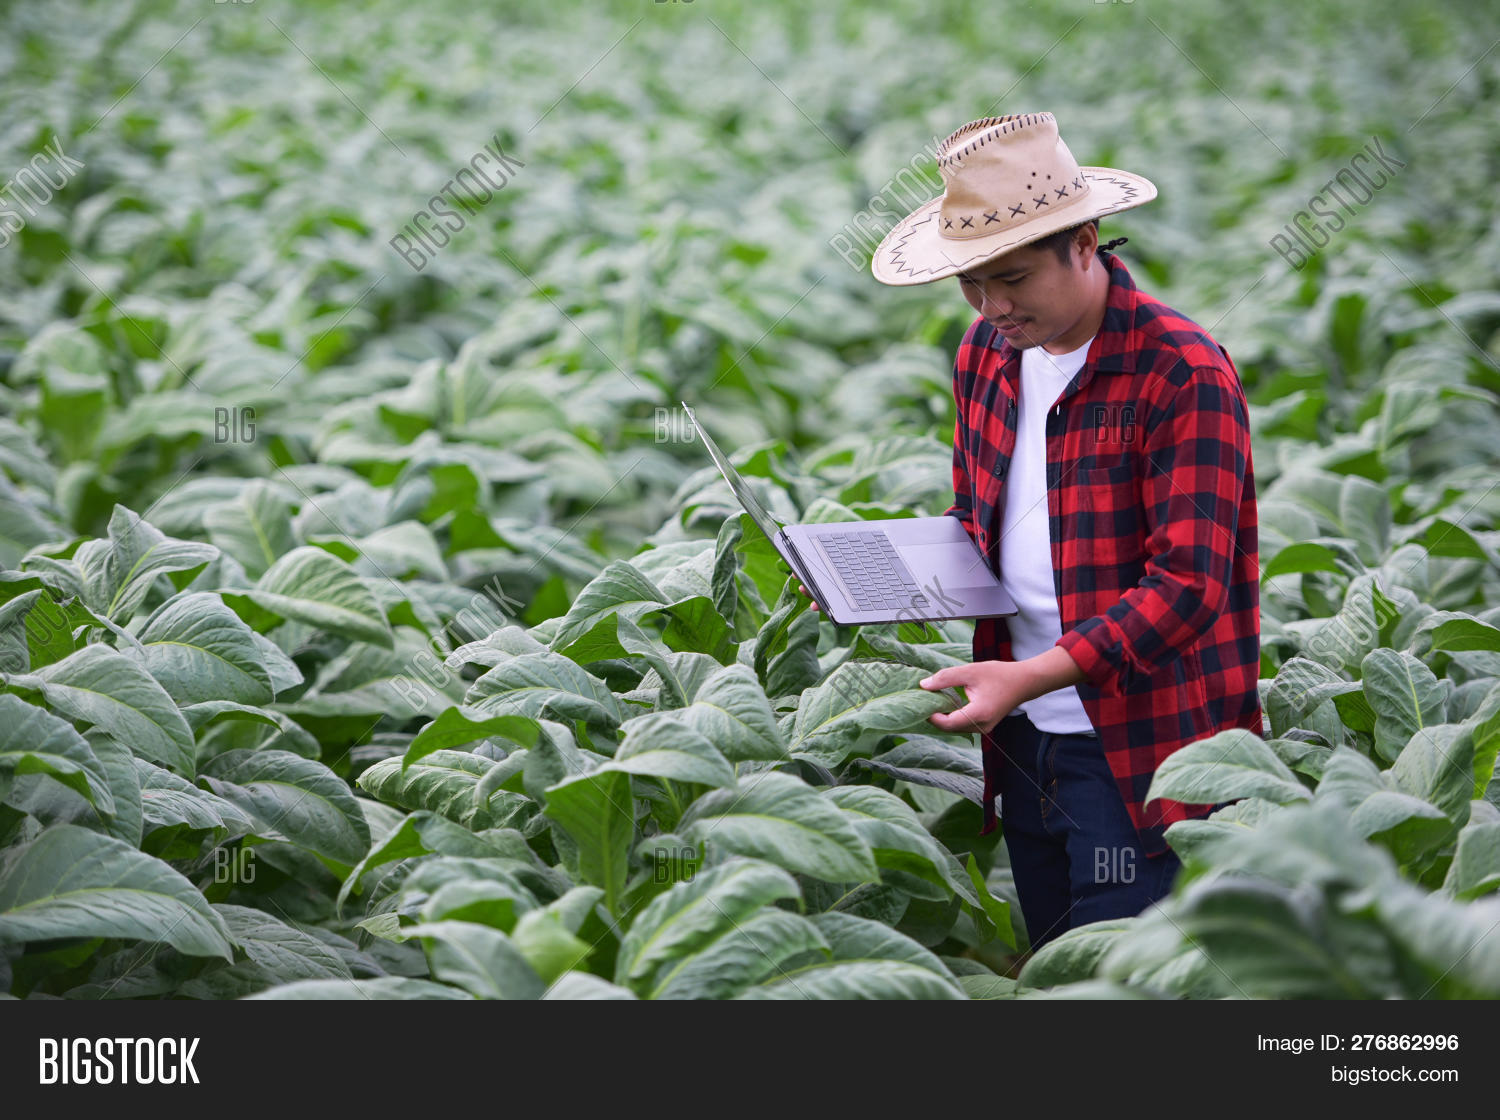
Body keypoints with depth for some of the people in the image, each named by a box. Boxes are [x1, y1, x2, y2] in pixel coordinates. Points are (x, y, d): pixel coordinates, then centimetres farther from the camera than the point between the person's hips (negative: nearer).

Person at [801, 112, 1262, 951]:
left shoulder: (1183, 372, -15)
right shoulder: (987, 354, 9)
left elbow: (1188, 584, -19)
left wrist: (1033, 675, -27)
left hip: (1141, 754, -7)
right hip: (1023, 742, 7)